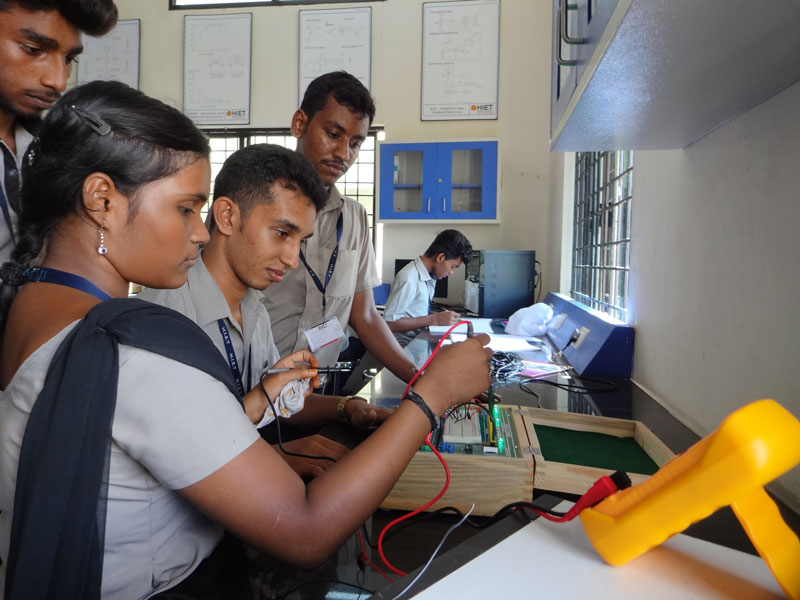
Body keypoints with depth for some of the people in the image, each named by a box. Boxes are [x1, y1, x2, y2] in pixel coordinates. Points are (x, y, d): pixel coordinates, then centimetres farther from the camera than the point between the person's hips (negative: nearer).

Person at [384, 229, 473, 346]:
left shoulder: (431, 277, 5)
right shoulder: (408, 279, -18)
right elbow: (390, 323, -21)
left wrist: (440, 316, -1)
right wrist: (435, 319, -20)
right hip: (405, 344, -8)